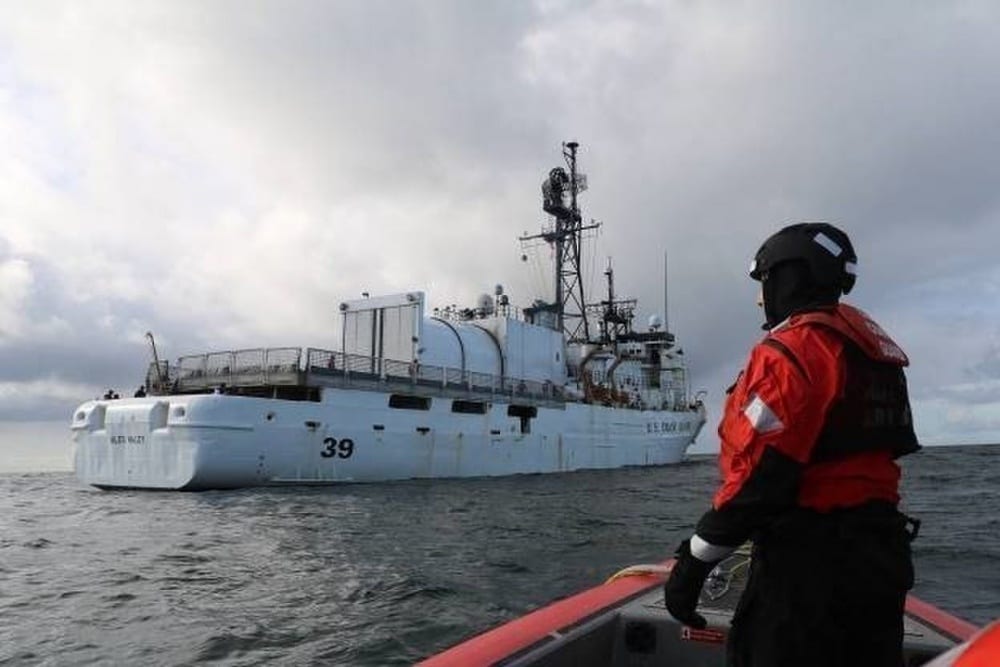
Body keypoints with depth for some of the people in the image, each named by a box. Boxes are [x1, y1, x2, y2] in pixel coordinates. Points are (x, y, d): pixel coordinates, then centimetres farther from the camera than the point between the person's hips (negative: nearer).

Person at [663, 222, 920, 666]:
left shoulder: (791, 350, -16)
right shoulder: (872, 347, 14)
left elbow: (759, 476, -22)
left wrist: (694, 562, -16)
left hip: (810, 561, -9)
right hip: (878, 552, 10)